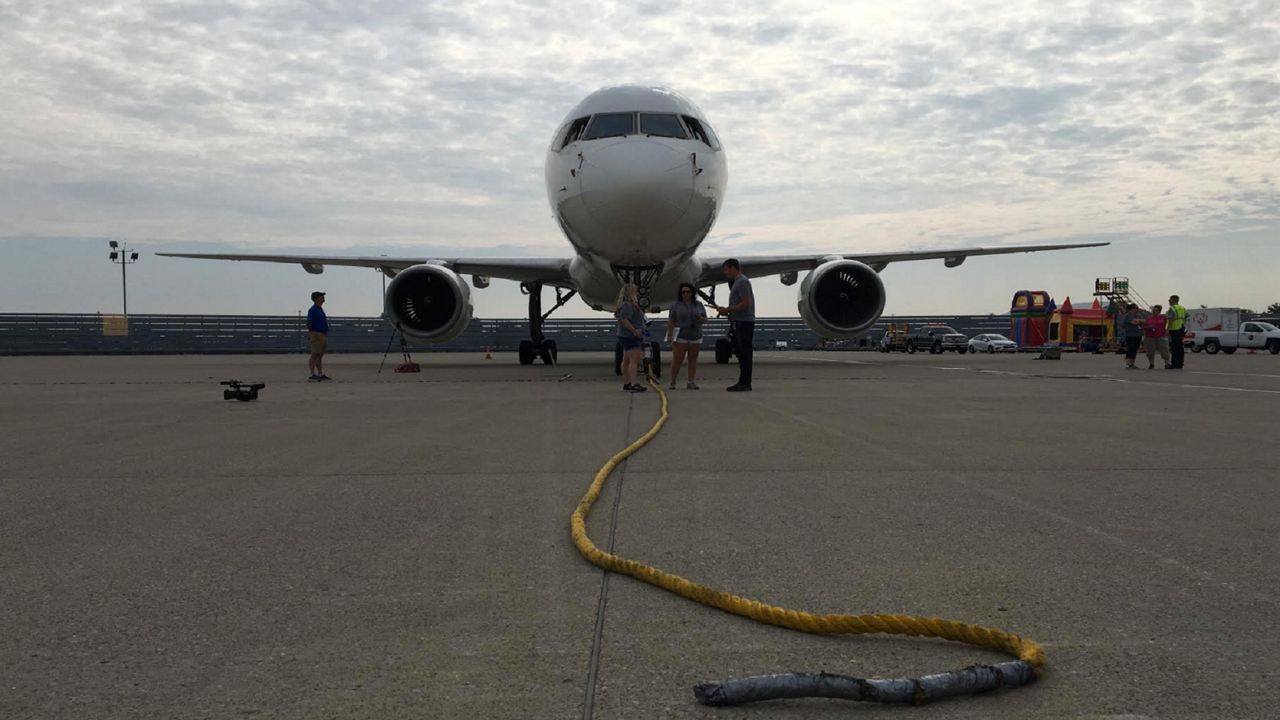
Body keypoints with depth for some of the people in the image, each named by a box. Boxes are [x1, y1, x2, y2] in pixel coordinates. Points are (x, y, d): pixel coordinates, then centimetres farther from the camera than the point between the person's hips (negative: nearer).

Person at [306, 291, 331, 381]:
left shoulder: (320, 309, 18)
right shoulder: (313, 310, -12)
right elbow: (309, 324, -15)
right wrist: (309, 335, -15)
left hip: (323, 335, 9)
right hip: (316, 335, -9)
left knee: (320, 355, 11)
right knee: (315, 355, -8)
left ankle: (321, 374, 14)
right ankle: (312, 375, -7)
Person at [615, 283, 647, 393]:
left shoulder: (630, 305, 17)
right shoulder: (628, 305, -17)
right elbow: (624, 320, -26)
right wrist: (635, 330, -26)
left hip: (628, 336, 12)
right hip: (630, 336, -12)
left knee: (626, 360, 14)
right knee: (634, 360, -17)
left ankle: (626, 383, 19)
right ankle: (633, 384, -24)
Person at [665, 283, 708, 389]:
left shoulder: (699, 305, 10)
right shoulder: (675, 305, 1)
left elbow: (705, 318, 14)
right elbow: (670, 321, -2)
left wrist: (702, 319, -10)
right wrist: (669, 335, -10)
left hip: (696, 338, 3)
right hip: (680, 338, -3)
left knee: (693, 359, 3)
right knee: (677, 360, -5)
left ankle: (691, 382, 8)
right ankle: (672, 382, 3)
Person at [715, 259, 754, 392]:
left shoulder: (742, 282, -12)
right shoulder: (737, 282, 20)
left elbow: (746, 303, -19)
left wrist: (728, 310, -14)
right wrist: (726, 310, 12)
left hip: (744, 322, -11)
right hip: (740, 322, 11)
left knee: (744, 353, -9)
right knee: (741, 353, 11)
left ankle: (745, 383, -8)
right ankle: (743, 382, 15)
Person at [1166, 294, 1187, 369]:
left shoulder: (1172, 309, -10)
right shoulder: (1183, 308, 16)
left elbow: (1171, 321, -18)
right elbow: (1185, 320, 18)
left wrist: (1167, 330, -18)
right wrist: (1184, 331, 22)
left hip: (1174, 330, -8)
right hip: (1181, 330, 8)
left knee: (1173, 348, -7)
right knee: (1180, 348, 10)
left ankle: (1174, 365, -9)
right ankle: (1179, 364, 11)